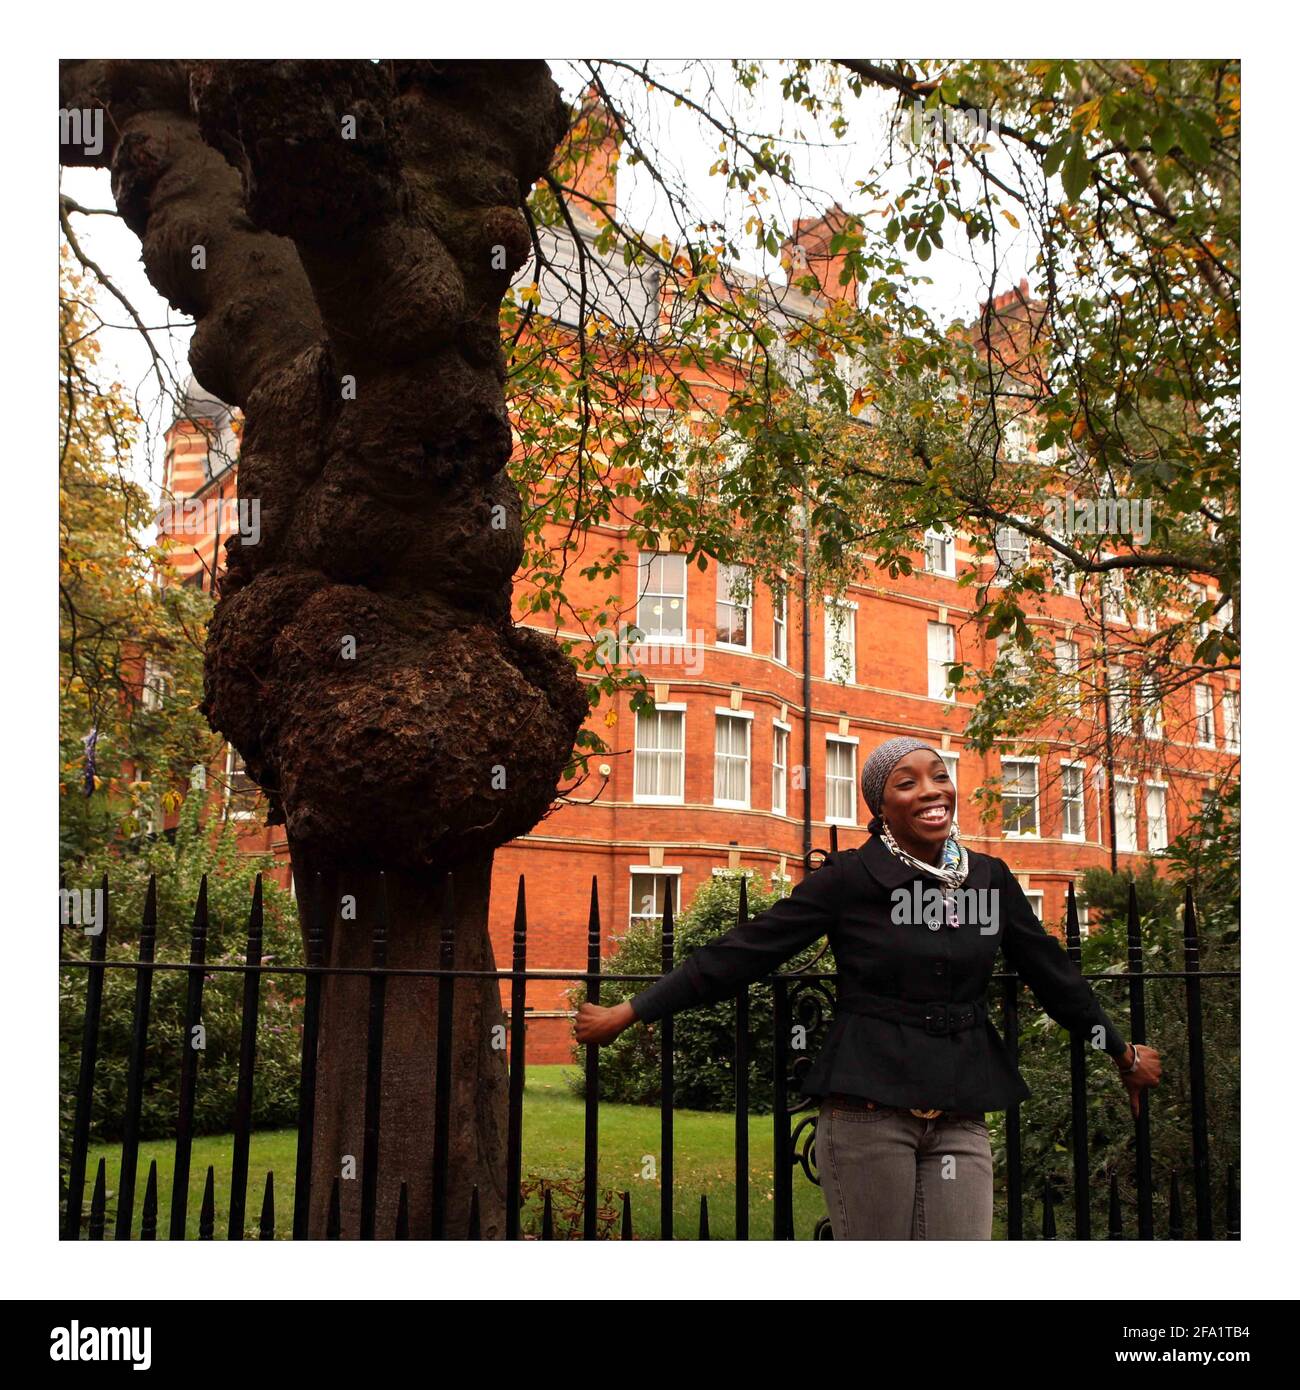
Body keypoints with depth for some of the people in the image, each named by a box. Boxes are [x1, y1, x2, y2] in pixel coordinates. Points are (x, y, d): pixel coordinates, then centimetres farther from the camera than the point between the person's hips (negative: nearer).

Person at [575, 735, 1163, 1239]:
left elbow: (1051, 971, 18)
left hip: (960, 1118, 4)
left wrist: (1124, 1052, 29)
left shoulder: (989, 878, 6)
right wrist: (629, 1012, -7)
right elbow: (741, 952, -6)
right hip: (868, 1111, -3)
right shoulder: (849, 878, -6)